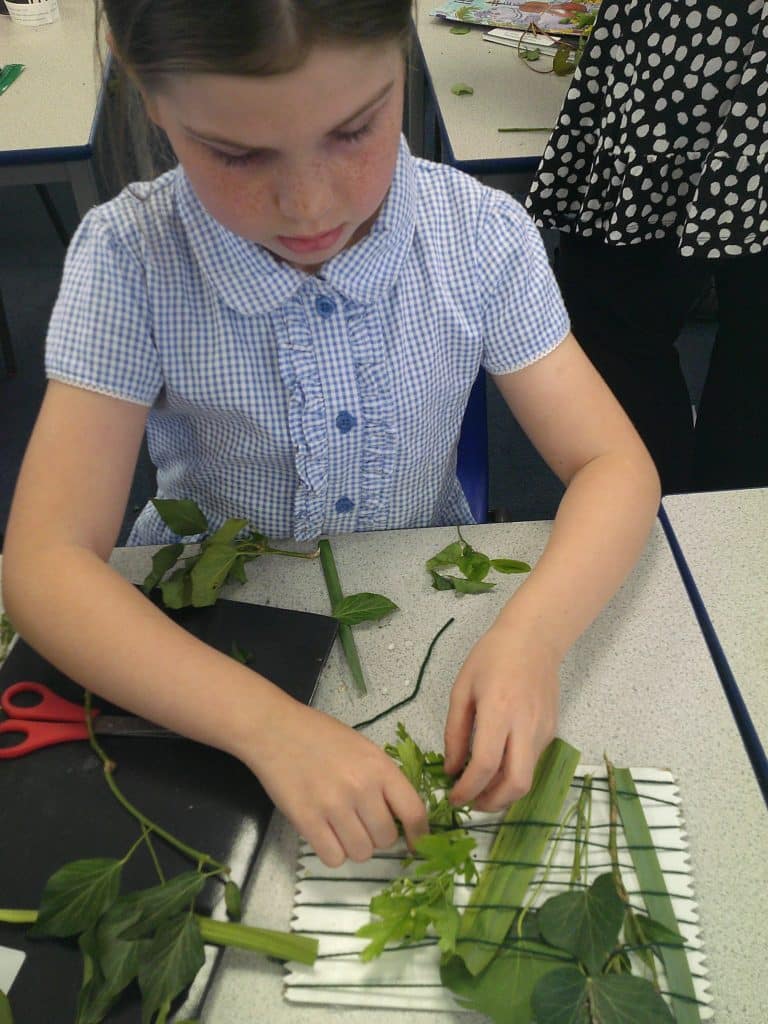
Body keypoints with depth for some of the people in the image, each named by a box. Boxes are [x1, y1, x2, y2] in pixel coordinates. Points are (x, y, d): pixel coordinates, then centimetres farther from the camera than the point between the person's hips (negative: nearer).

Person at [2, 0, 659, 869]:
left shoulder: (482, 235, -15)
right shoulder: (129, 259, -20)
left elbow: (614, 465, -13)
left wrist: (531, 631, -34)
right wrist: (267, 722, -37)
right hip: (202, 643, -2)